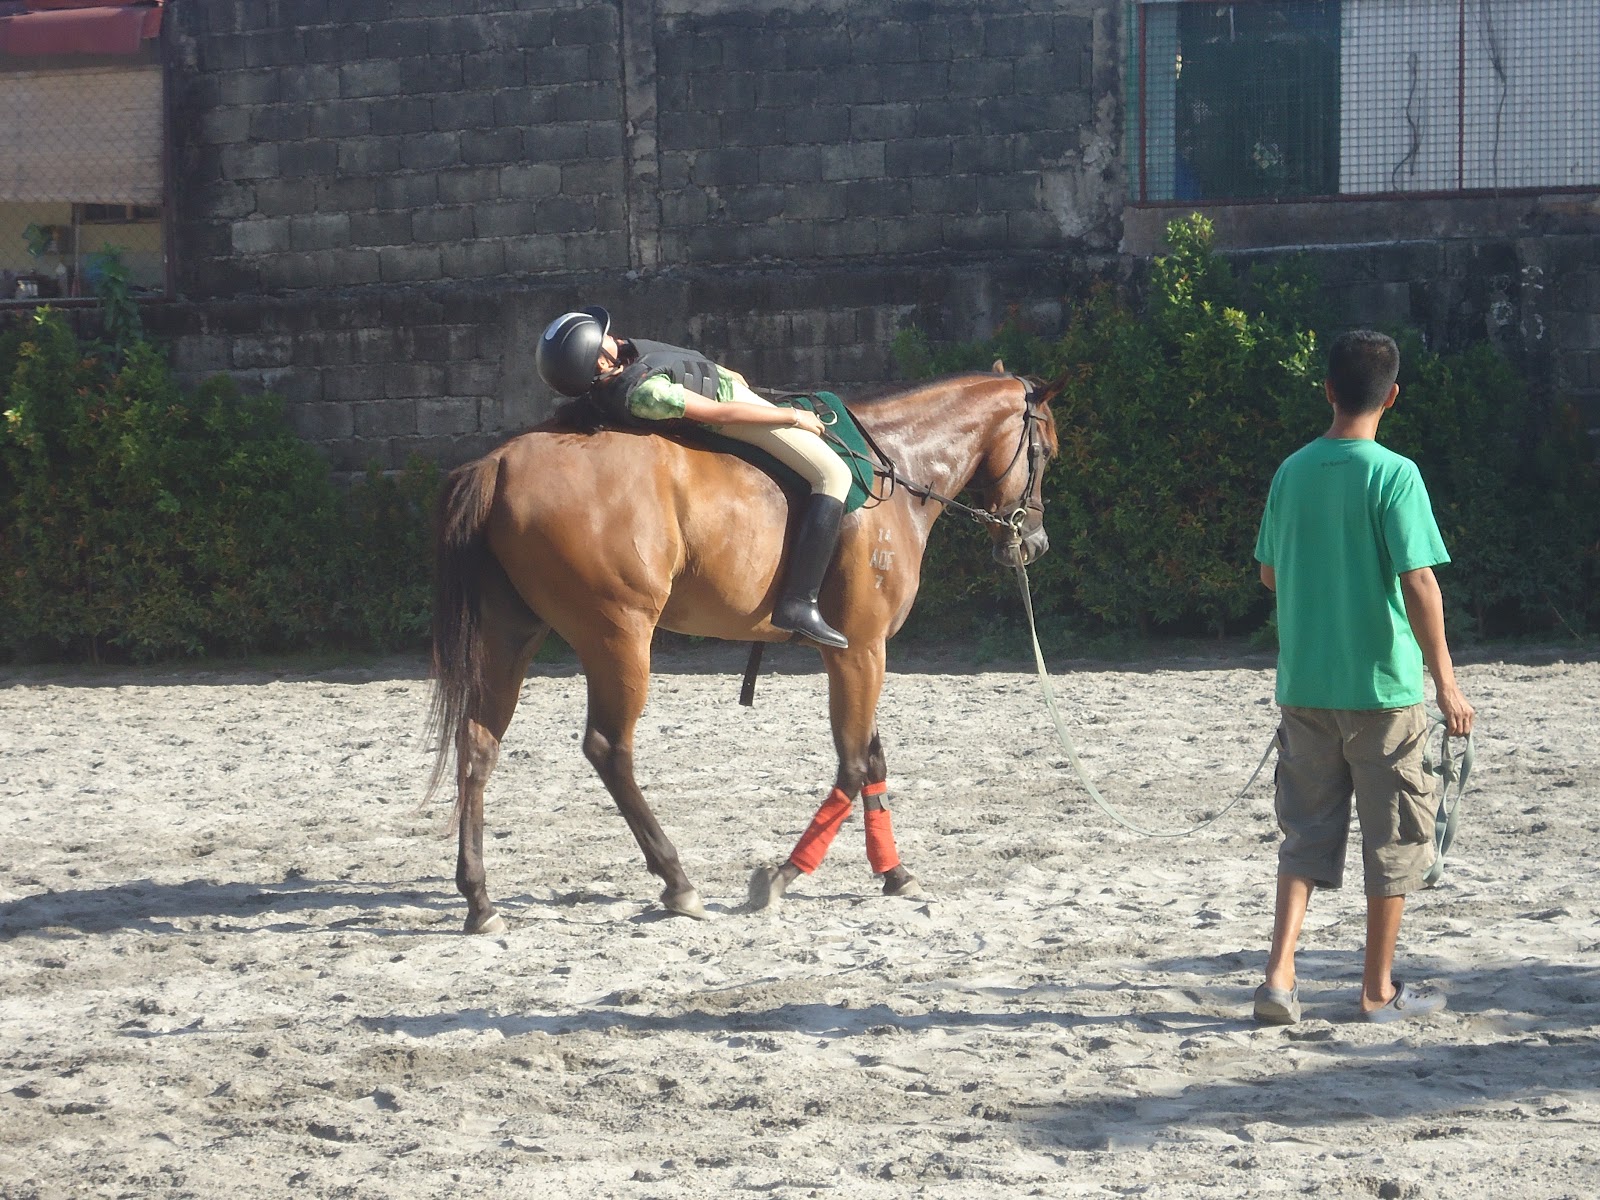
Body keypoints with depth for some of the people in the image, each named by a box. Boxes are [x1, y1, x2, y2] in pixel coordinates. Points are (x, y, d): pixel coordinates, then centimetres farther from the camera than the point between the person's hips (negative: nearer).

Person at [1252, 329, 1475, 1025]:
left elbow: (1270, 572, 12)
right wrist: (1445, 680, -11)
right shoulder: (1393, 474, -12)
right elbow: (1418, 583, -16)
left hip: (1304, 684, 5)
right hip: (1382, 683, -4)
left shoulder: (1292, 471, 3)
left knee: (1308, 829, 12)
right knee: (1394, 835, 8)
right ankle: (1379, 989, 15)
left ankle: (1280, 975, -1)